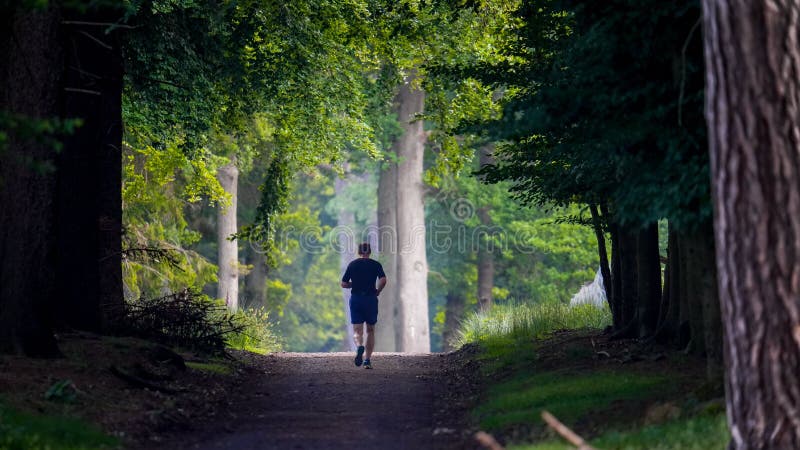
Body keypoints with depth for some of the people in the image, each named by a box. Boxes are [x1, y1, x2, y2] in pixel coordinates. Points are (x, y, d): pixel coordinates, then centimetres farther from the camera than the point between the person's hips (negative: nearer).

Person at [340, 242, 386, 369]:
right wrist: (377, 291, 3)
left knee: (357, 331, 0)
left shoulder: (352, 264, 4)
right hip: (371, 299, 0)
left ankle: (359, 347, -33)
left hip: (355, 299, 0)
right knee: (370, 331, 14)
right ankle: (367, 360, 8)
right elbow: (383, 280, -14)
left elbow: (344, 284, 3)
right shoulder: (376, 264, 1)